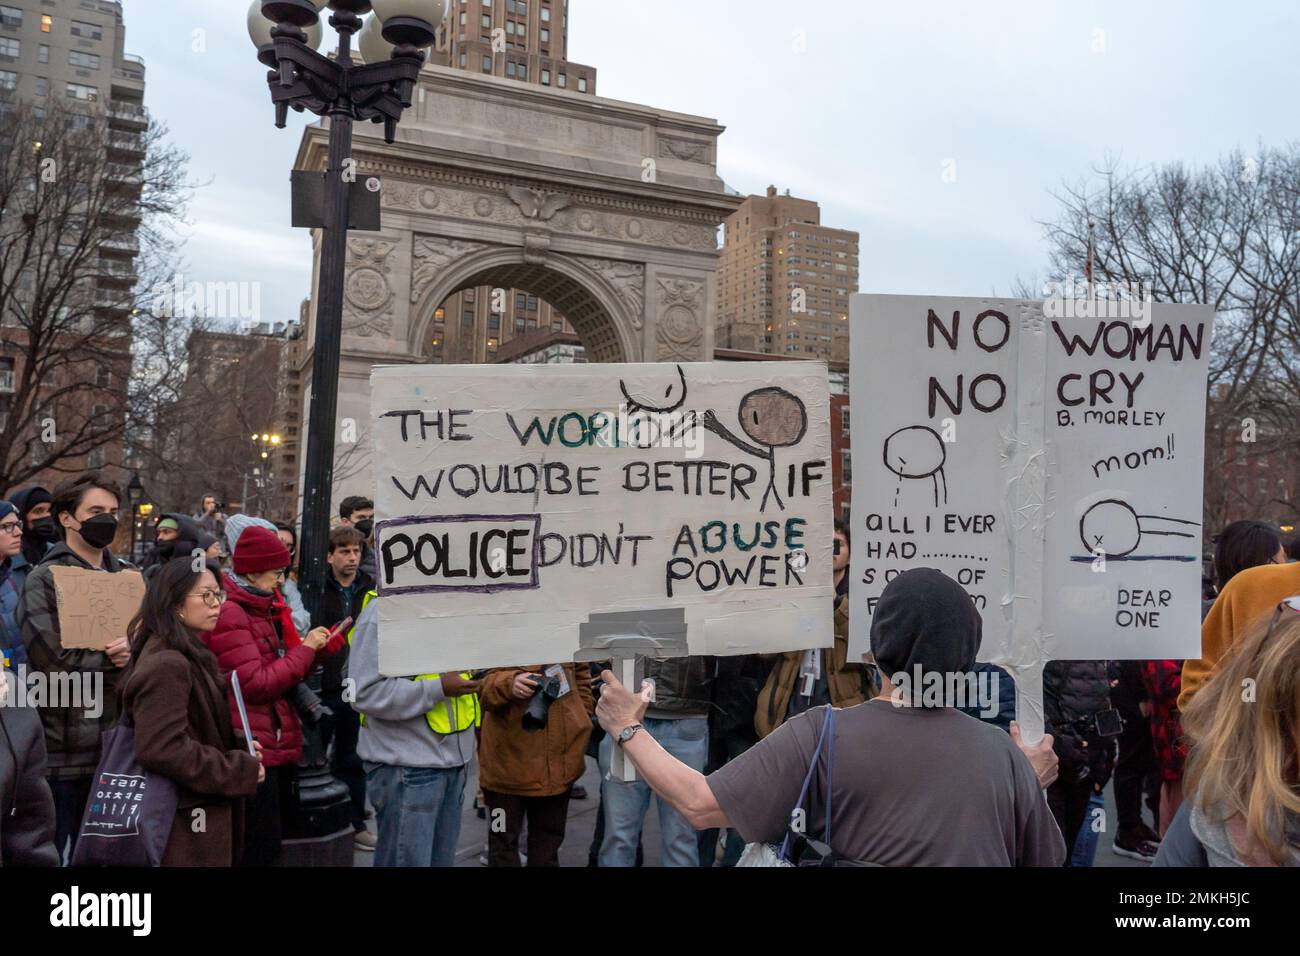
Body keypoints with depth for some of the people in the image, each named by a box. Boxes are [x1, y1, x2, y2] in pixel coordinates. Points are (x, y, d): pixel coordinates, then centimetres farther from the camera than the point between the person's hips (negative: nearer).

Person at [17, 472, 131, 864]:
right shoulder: (44, 580, -6)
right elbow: (54, 662, -17)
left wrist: (133, 650, -9)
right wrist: (113, 655, -7)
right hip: (69, 749, -5)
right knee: (64, 853, 5)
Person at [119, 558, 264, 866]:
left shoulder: (188, 656, 13)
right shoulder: (166, 664, -20)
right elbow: (161, 749, -28)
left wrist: (237, 748, 3)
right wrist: (241, 770, -20)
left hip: (197, 815, 10)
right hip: (185, 823, -10)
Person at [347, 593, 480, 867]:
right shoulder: (383, 612, -15)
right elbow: (365, 692, -21)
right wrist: (439, 689, -22)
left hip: (453, 762, 8)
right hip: (408, 770, -8)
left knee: (442, 858, 16)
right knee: (409, 858, 0)